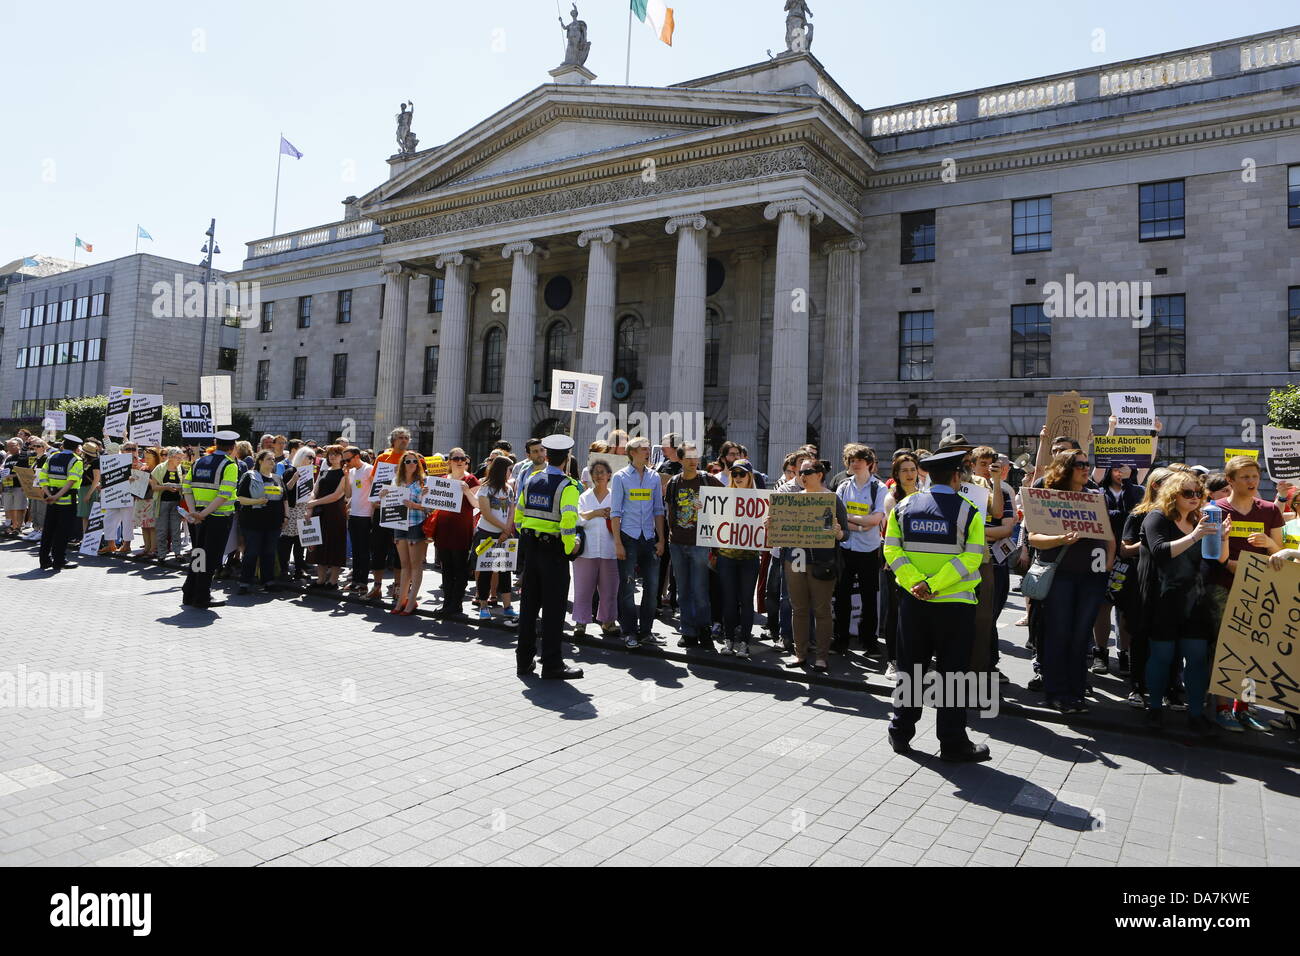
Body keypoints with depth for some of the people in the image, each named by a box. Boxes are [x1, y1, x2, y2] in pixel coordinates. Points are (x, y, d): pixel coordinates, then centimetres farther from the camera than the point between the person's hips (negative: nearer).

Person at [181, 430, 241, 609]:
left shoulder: (198, 462, 11)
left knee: (198, 554, 17)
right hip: (218, 518, -6)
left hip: (197, 518, 6)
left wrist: (193, 512, -3)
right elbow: (224, 495, -21)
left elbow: (186, 488, 5)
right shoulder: (230, 465, -9)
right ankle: (202, 599, 6)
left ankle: (189, 595, 24)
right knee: (210, 557, 1)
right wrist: (203, 514, -20)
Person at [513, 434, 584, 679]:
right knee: (553, 607, 1)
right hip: (554, 550, -6)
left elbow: (518, 515, 12)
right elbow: (568, 519, -24)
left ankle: (524, 661, 21)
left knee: (529, 604, 13)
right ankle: (552, 664, 6)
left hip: (530, 547, 6)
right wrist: (570, 546, -10)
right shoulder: (567, 486, -11)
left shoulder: (531, 481, 8)